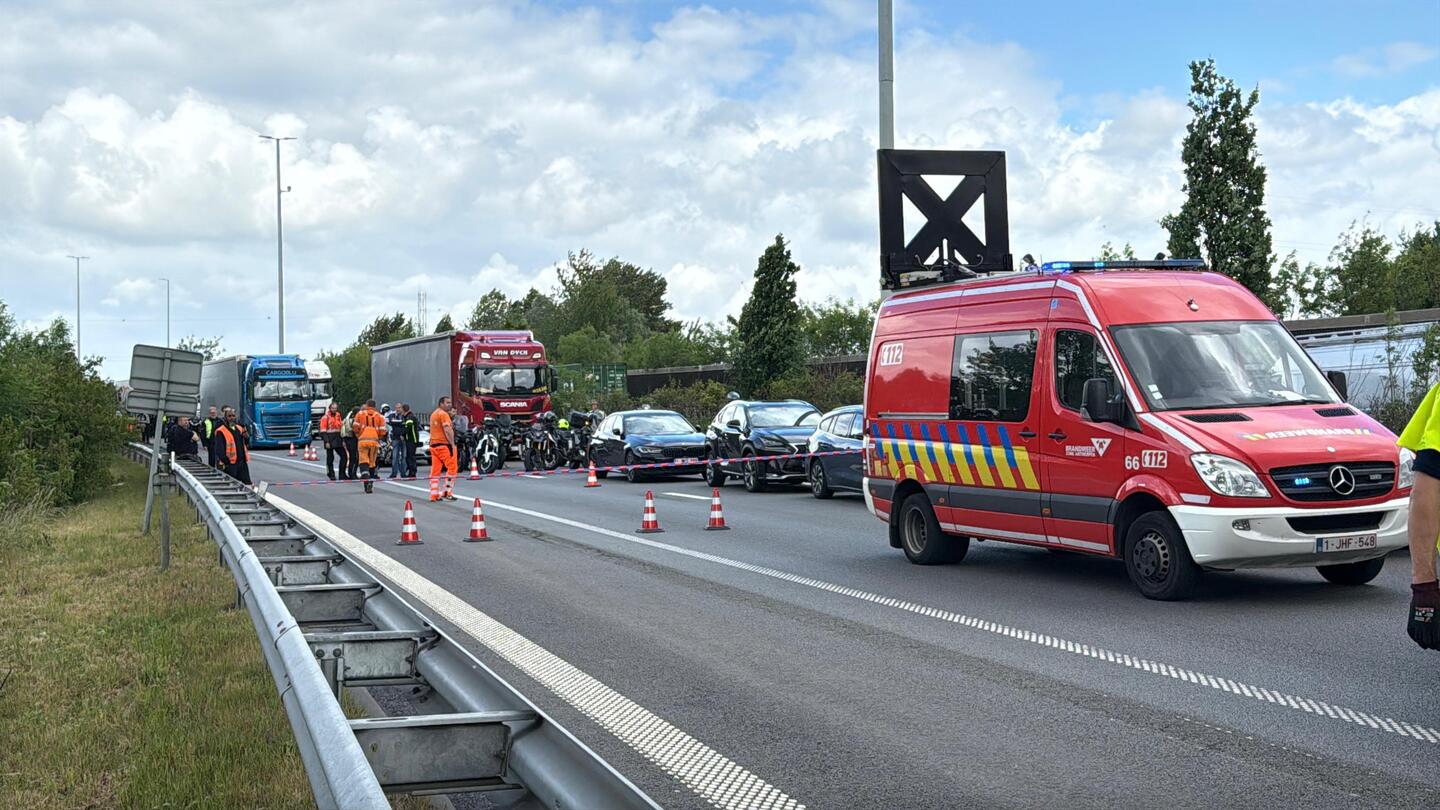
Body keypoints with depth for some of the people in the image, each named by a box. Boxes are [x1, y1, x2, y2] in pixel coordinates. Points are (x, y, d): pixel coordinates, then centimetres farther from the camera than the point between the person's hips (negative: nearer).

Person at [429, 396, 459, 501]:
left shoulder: (433, 414, 20)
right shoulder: (443, 414, -10)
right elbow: (447, 430, -18)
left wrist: (450, 426, 12)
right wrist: (453, 444, -20)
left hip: (433, 444, 9)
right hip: (443, 445, -9)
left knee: (435, 469, 7)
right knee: (452, 467, -3)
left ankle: (434, 495, 5)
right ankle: (447, 492, -7)